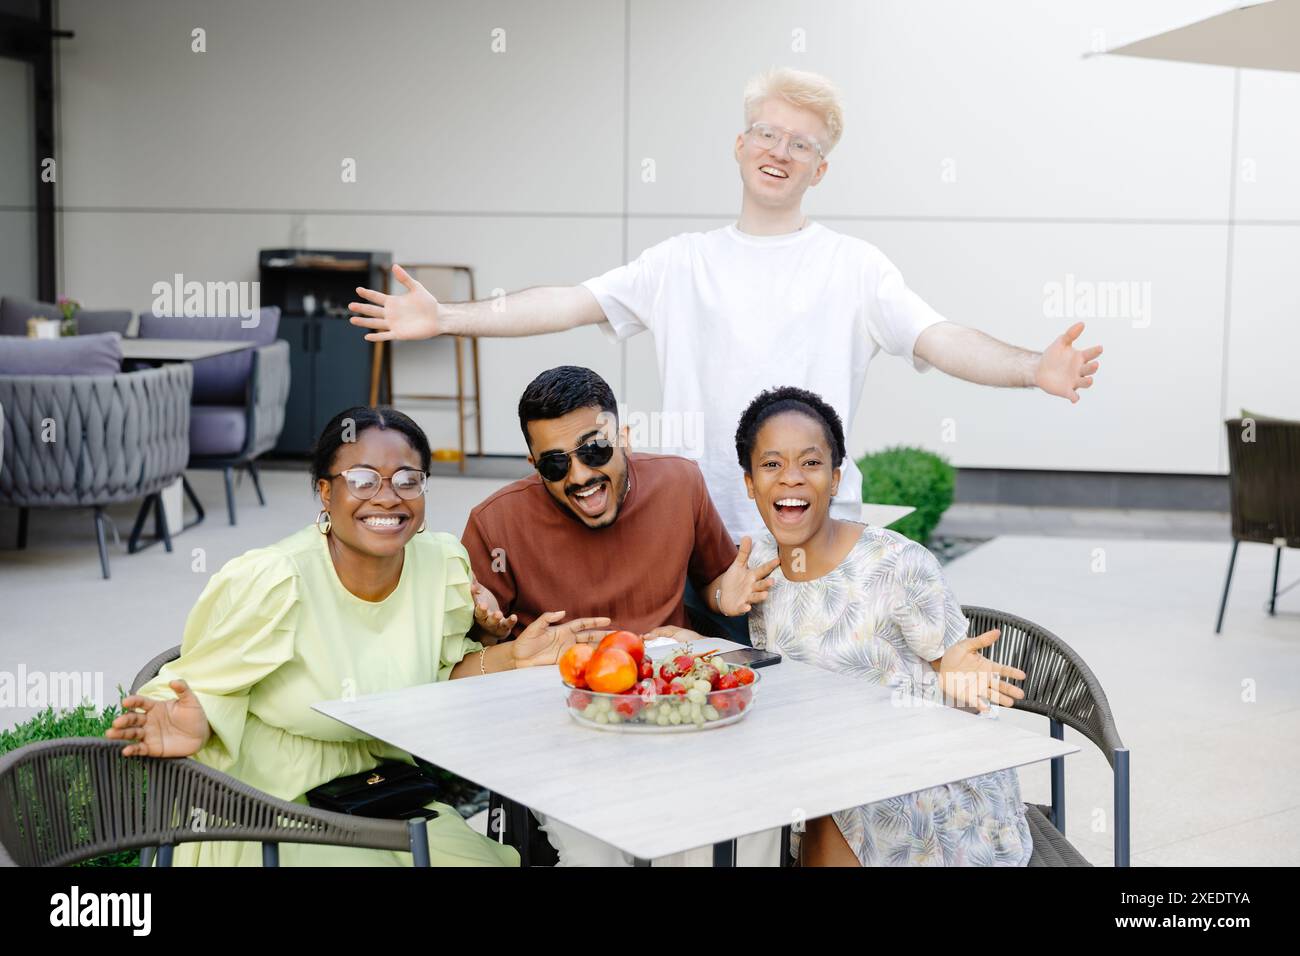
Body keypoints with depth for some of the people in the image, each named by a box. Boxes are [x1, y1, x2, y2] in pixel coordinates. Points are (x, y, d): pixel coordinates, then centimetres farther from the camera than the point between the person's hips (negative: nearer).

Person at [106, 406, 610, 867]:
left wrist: (510, 658, -7)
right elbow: (205, 688, -12)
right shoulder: (270, 582, -22)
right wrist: (194, 726, -34)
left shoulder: (444, 564, -4)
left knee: (496, 860, -10)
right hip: (271, 814, -5)